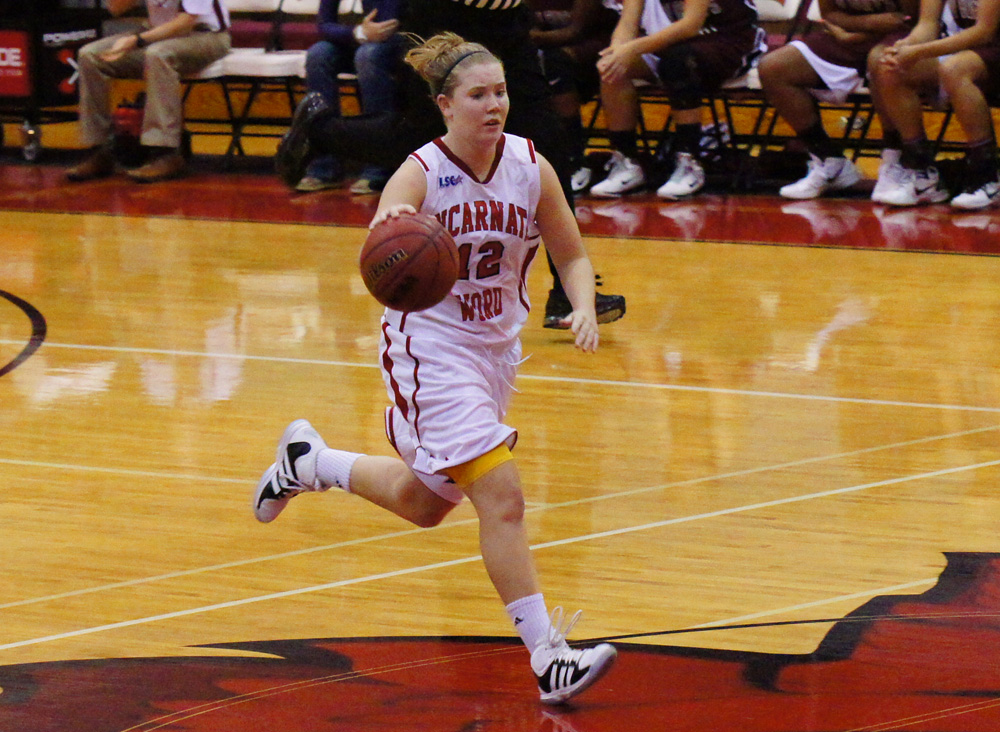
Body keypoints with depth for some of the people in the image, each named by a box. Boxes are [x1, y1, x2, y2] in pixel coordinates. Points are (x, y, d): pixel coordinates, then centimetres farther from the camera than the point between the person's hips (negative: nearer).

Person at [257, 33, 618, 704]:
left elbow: (572, 256, 6)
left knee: (423, 504, 22)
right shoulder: (421, 174, -19)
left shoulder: (531, 166, -6)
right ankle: (549, 657, -20)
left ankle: (309, 461, 46)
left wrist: (584, 309, -15)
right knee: (502, 496, -20)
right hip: (429, 347, -6)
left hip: (497, 346, 6)